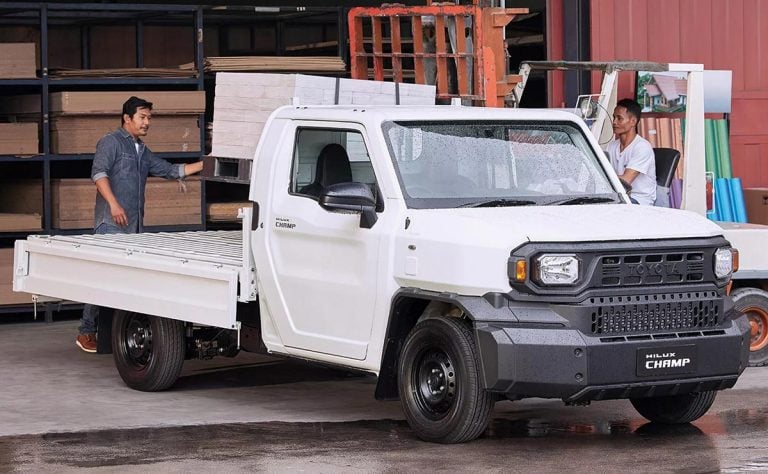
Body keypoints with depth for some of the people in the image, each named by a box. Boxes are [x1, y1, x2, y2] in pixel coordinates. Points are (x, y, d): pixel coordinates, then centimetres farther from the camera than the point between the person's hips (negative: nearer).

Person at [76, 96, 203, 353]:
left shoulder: (143, 152, 25)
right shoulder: (111, 142, -1)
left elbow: (171, 171, 27)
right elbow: (99, 173, -14)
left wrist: (204, 165, 18)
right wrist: (113, 204, -25)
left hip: (135, 226, 8)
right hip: (111, 225, -8)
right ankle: (86, 332, -6)